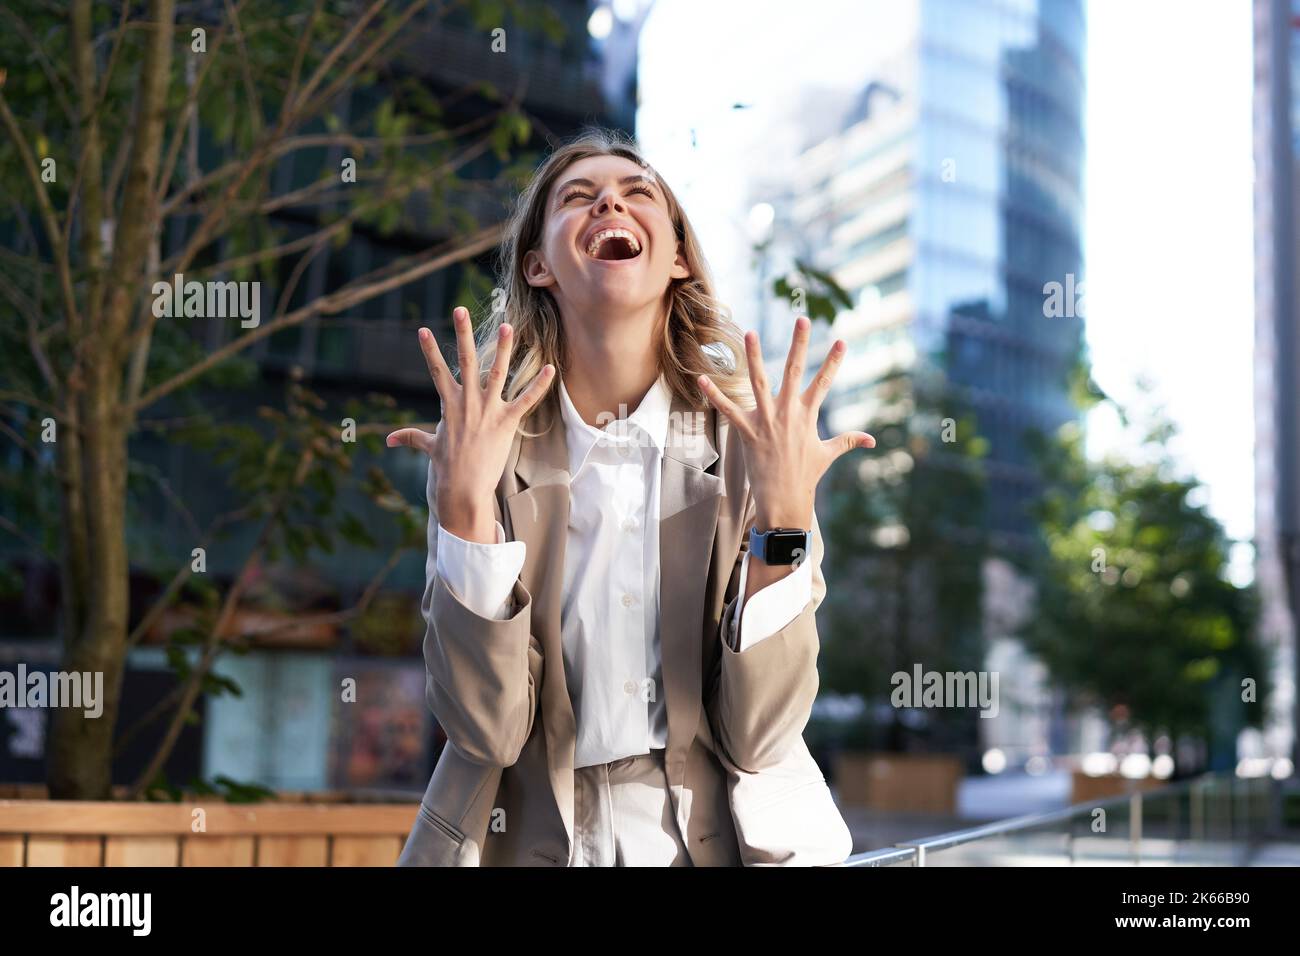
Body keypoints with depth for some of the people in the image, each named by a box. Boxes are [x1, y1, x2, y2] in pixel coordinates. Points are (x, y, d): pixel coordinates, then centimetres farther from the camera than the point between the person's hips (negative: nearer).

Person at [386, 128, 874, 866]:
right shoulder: (482, 448, -6)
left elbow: (757, 742, -11)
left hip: (705, 841, 0)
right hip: (521, 843, 1)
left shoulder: (752, 445, -6)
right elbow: (487, 728, -13)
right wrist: (466, 503, -22)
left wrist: (784, 519, -21)